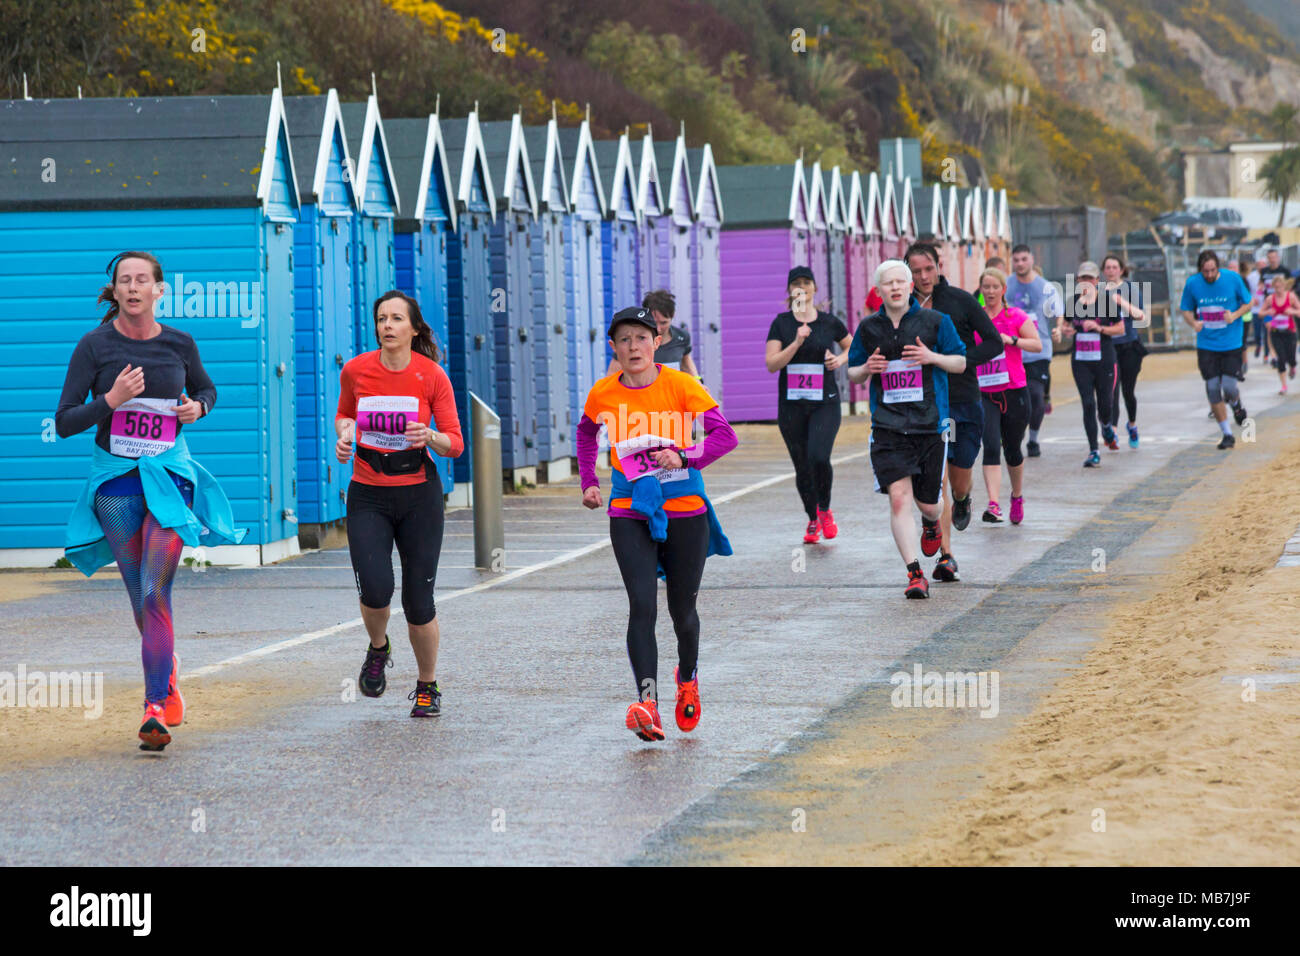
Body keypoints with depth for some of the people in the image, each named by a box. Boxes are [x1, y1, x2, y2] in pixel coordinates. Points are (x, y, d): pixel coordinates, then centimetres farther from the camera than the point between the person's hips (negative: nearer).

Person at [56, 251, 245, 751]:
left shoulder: (179, 344, 1)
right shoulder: (95, 345, -5)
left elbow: (207, 391, 21)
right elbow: (64, 423, -6)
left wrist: (197, 407, -2)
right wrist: (112, 400, -20)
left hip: (169, 475, -1)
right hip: (115, 479, 1)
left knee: (154, 595, -14)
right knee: (141, 600, 8)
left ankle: (156, 709, -16)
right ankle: (168, 672, 35)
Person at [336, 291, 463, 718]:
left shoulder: (432, 376, -6)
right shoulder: (355, 370, -2)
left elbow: (455, 443, -3)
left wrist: (430, 437, -23)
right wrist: (344, 433, -3)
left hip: (419, 494, -1)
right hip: (368, 496, 1)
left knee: (419, 603, -1)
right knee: (375, 590, -18)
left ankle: (427, 686, 23)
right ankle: (378, 649, 16)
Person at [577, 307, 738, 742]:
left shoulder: (681, 385, -7)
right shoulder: (603, 394, 1)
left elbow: (725, 435, -13)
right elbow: (586, 432, 23)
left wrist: (685, 457, -27)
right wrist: (589, 482, 14)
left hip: (685, 510, -1)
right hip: (630, 514, 1)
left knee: (682, 608, 10)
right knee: (642, 605, -16)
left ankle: (688, 677, 41)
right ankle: (646, 700, -24)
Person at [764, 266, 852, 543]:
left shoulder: (830, 322, 4)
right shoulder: (781, 323, 2)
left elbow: (851, 346, 21)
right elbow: (772, 364, -7)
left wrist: (841, 359, -1)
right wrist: (797, 343, -18)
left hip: (825, 403, -1)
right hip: (791, 405, 1)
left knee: (819, 457, -20)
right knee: (802, 467, 5)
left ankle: (825, 510, 5)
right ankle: (812, 520, 25)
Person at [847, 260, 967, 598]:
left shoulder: (935, 321, 2)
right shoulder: (868, 328, 7)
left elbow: (961, 363, 8)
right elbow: (853, 373, 17)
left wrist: (933, 357, -12)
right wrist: (866, 369, -6)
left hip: (929, 424, 0)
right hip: (887, 427, 0)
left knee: (928, 503, 7)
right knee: (899, 498, -15)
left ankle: (931, 522, 46)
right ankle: (915, 574, -12)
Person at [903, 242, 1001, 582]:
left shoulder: (960, 300, -3)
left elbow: (994, 343, -4)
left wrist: (957, 360, -17)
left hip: (964, 399, 0)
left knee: (960, 479, 8)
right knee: (937, 478, -11)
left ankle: (962, 500, 47)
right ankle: (945, 557, -7)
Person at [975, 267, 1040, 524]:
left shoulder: (1015, 317, 0)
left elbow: (1037, 344, -7)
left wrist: (1010, 340, -21)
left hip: (1014, 392, 0)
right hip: (984, 394, 0)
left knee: (1012, 451, 11)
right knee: (991, 448, -17)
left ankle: (1017, 497, 37)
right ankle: (993, 505, -24)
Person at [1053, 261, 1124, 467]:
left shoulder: (1107, 299, -5)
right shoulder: (1073, 301, 4)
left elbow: (1120, 328, -1)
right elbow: (1065, 322, 18)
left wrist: (1100, 328, -16)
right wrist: (1060, 330, -5)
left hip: (1104, 360, -2)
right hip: (1080, 361, 2)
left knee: (1105, 404, 3)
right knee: (1088, 404, -6)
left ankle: (1106, 427, 42)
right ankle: (1093, 452, -1)